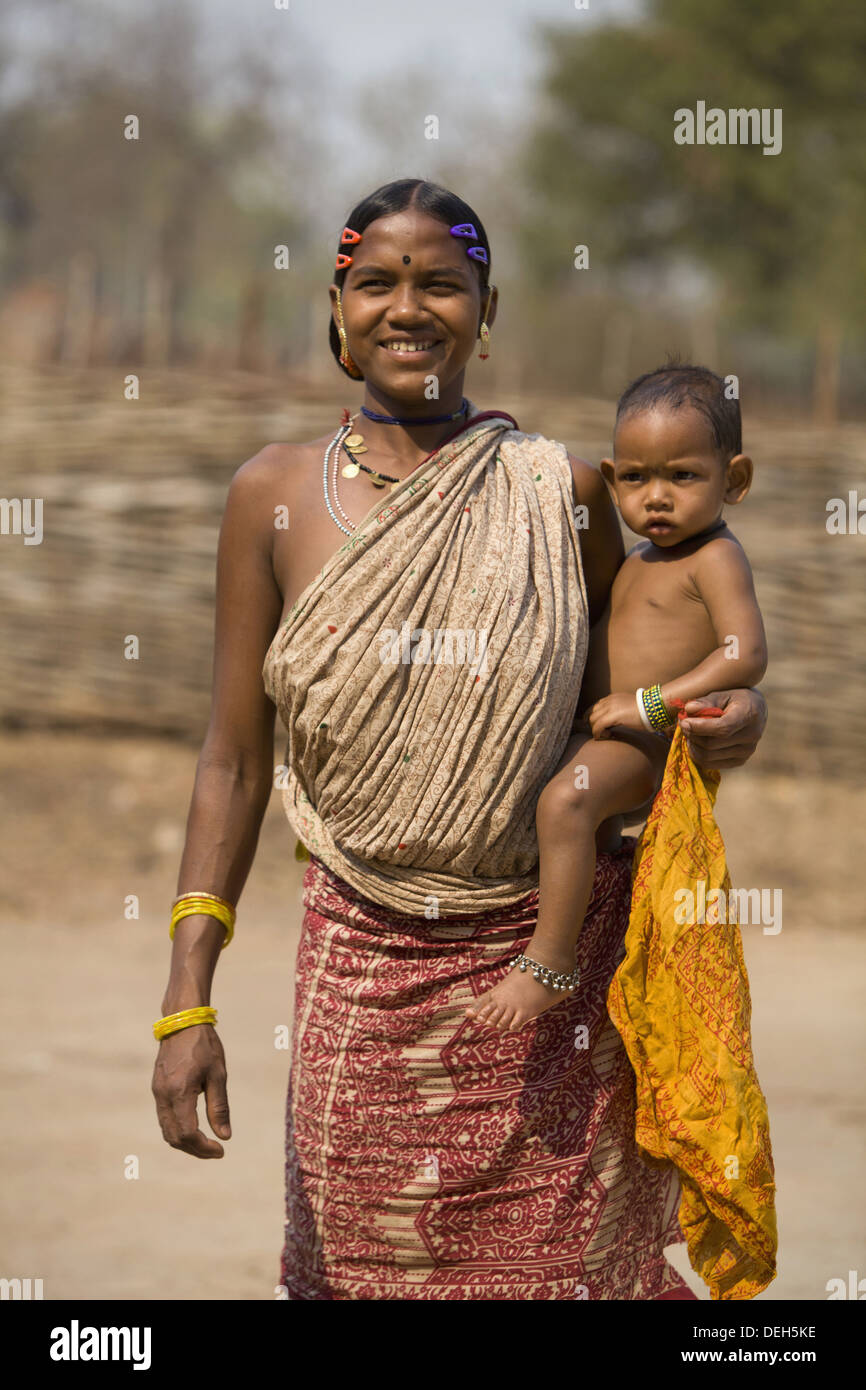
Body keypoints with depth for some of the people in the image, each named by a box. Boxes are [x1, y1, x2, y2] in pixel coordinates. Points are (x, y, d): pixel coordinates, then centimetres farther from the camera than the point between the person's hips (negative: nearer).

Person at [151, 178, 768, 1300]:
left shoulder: (558, 490, -1)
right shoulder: (276, 494, 0)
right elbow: (234, 758, 1)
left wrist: (738, 715, -10)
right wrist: (186, 1003, -5)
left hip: (560, 954, 0)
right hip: (367, 965, 0)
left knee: (566, 1264, 5)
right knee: (363, 1263, 7)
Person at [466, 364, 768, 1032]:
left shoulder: (715, 558, -11)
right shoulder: (641, 562, 17)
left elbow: (746, 654, -24)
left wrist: (650, 703, -25)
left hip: (647, 744, -10)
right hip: (598, 729, 10)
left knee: (564, 799, -36)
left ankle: (550, 961, -33)